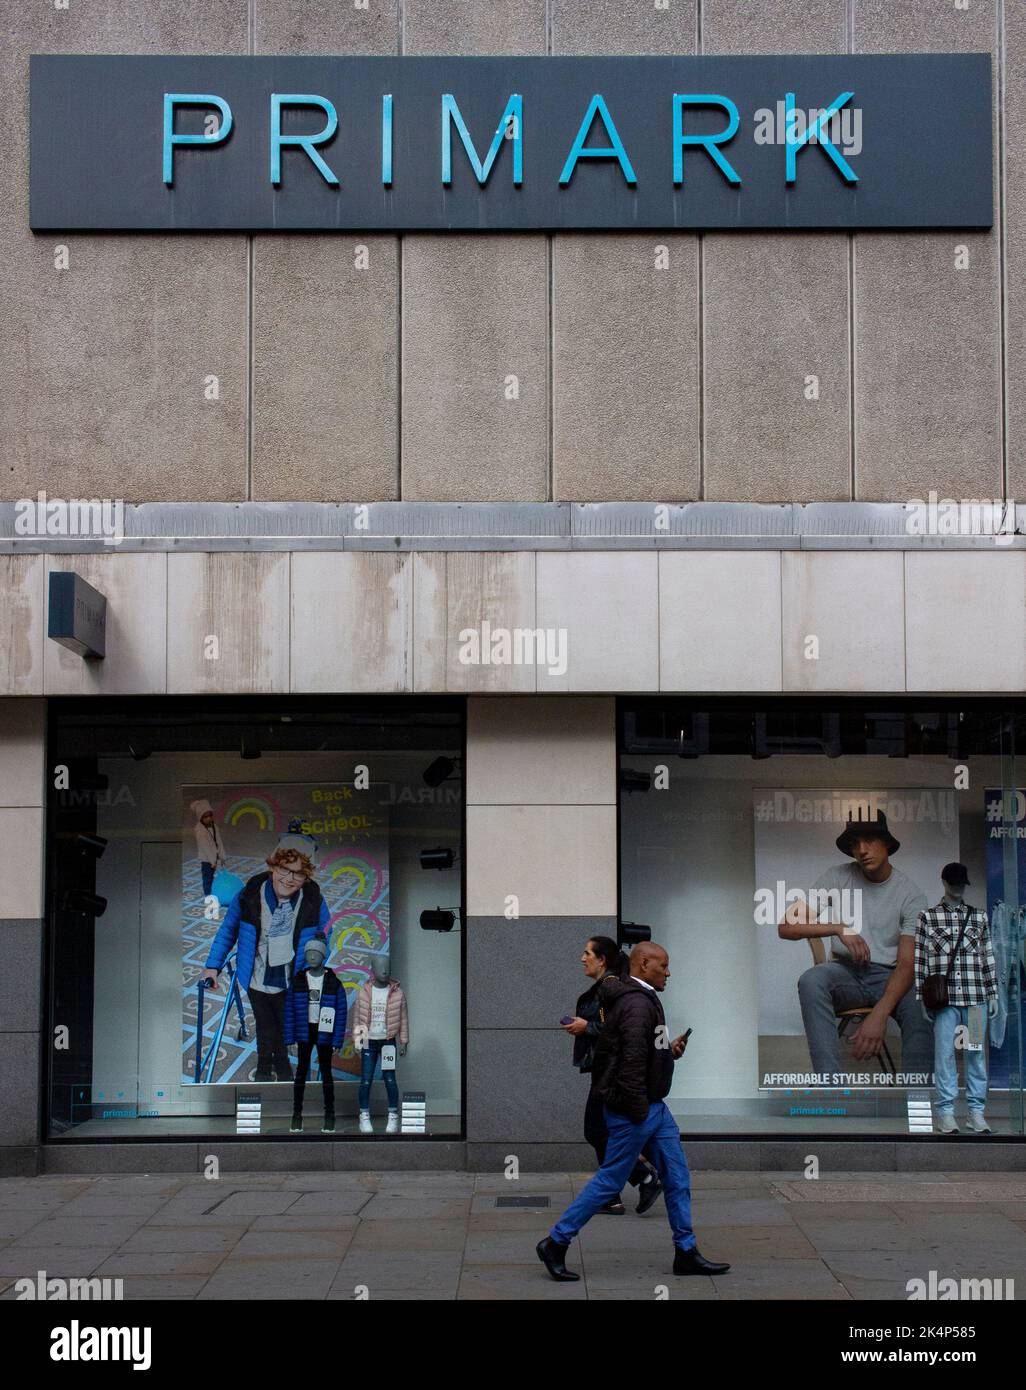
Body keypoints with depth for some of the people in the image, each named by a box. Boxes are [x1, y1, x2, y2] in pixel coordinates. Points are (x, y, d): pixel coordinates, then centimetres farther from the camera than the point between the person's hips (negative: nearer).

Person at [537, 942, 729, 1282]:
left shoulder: (644, 999, 15)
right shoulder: (637, 1003, -19)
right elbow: (632, 1059, -26)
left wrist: (669, 1049, 9)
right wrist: (638, 1108, -24)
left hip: (655, 1108, 10)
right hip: (634, 1110, -10)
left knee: (678, 1179, 11)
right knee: (609, 1181, -2)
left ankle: (686, 1253, 18)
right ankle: (555, 1244, 8)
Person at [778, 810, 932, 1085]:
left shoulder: (911, 894, -4)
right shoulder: (838, 878, 0)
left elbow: (907, 964, -14)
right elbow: (785, 927, -7)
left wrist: (879, 1014, -31)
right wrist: (839, 928, -22)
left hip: (889, 977, -1)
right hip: (846, 972, 1)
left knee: (922, 1010, -35)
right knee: (811, 981, -35)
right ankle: (832, 1085, -43)